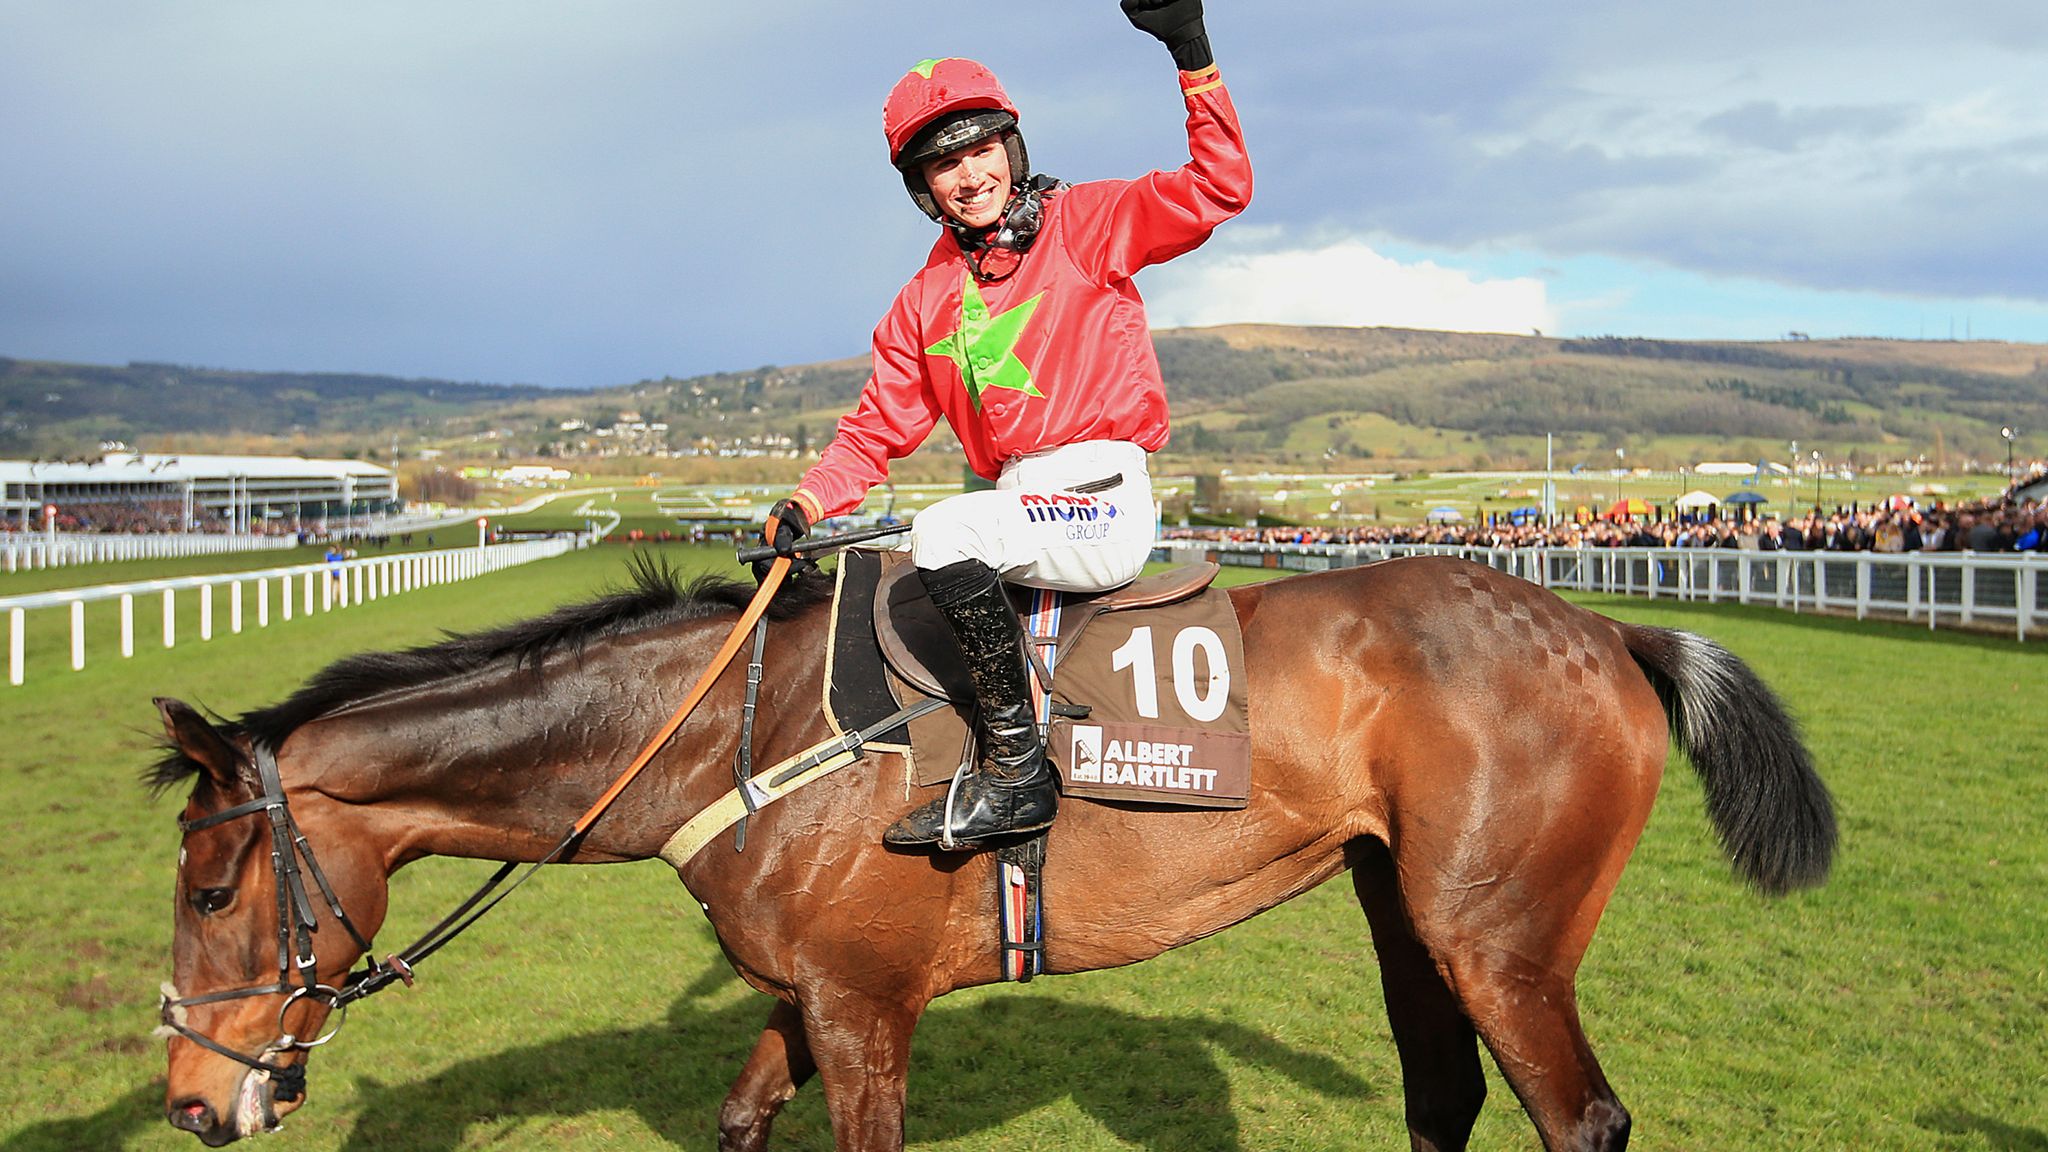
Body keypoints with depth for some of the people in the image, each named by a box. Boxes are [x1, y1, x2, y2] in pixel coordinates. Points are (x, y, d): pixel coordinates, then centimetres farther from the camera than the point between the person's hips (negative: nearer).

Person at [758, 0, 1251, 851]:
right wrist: (806, 505, -3)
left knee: (941, 531, -28)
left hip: (1104, 499, -7)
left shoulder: (1088, 223, 3)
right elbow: (879, 428, 13)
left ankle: (1016, 771, -21)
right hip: (1018, 506, 7)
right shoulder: (923, 301, 15)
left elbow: (1218, 188, -8)